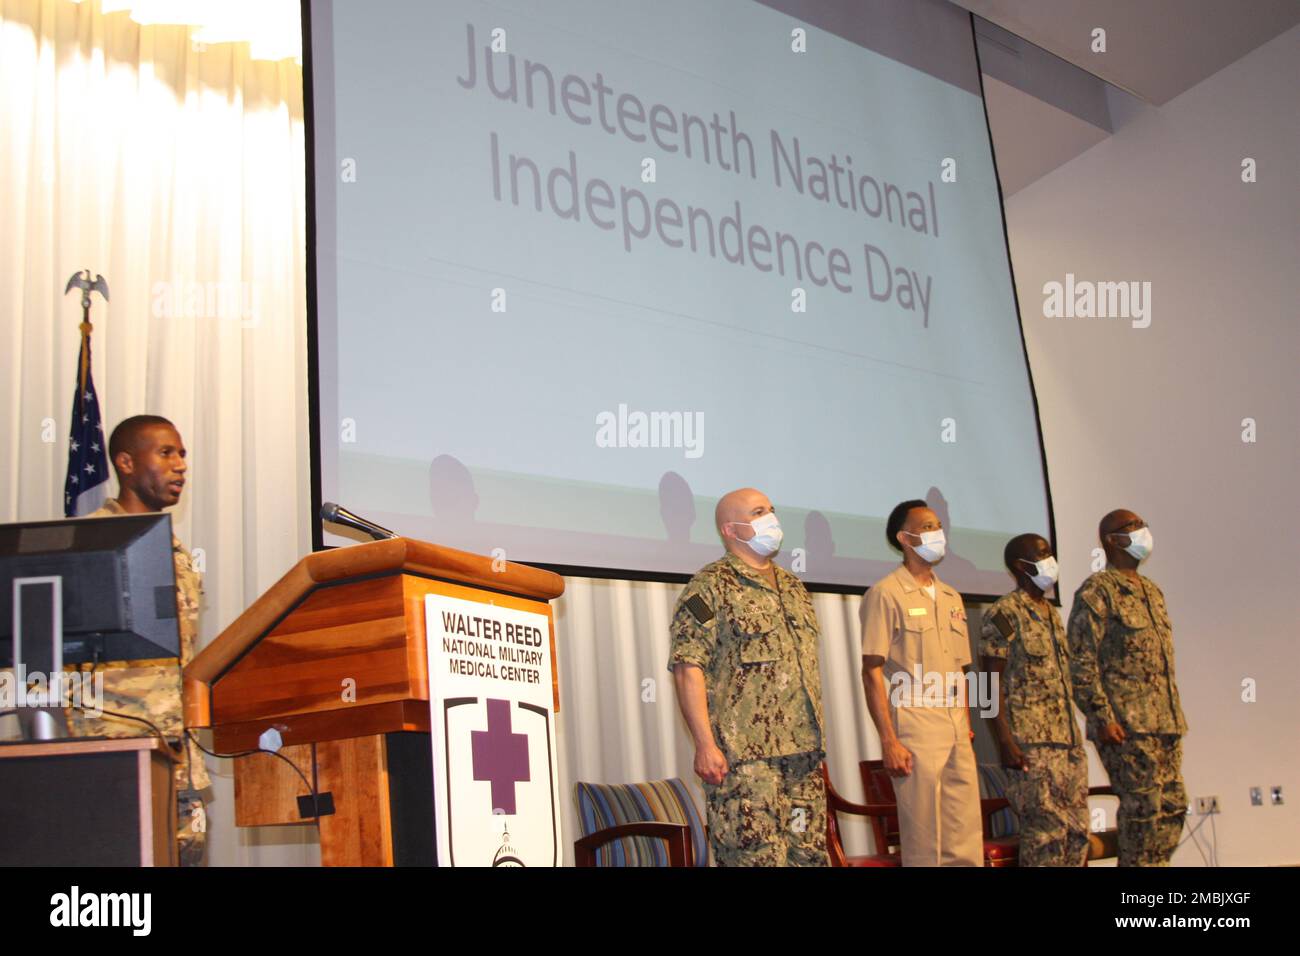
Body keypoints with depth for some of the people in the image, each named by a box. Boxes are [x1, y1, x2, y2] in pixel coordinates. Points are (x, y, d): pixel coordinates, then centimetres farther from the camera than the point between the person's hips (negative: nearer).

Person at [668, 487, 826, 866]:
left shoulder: (793, 587, 20)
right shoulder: (710, 586, -4)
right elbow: (688, 668, -12)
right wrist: (705, 744, -19)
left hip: (804, 753, 8)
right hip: (743, 757, -7)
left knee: (811, 854, 9)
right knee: (756, 856, -8)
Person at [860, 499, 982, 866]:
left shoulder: (951, 597, 17)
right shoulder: (885, 594, -5)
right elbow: (872, 672, -9)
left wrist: (967, 727, 12)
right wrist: (888, 741, -15)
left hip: (957, 735, 7)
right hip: (916, 732, -6)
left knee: (967, 843, 8)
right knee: (924, 845, -1)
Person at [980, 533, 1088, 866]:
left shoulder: (1051, 614, 18)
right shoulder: (1003, 614, -6)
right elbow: (992, 683, -11)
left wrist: (1074, 737, 18)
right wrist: (1005, 742, -18)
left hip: (1068, 741, 8)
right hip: (1030, 744, -8)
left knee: (1077, 831, 7)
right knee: (1047, 832, -9)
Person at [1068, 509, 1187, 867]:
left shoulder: (1152, 591, 20)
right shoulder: (1096, 592, -6)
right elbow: (1081, 661, -13)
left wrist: (1175, 715, 19)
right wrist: (1102, 716, -18)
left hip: (1165, 722, 8)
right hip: (1125, 724, -8)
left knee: (1172, 806, 9)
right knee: (1143, 809, -7)